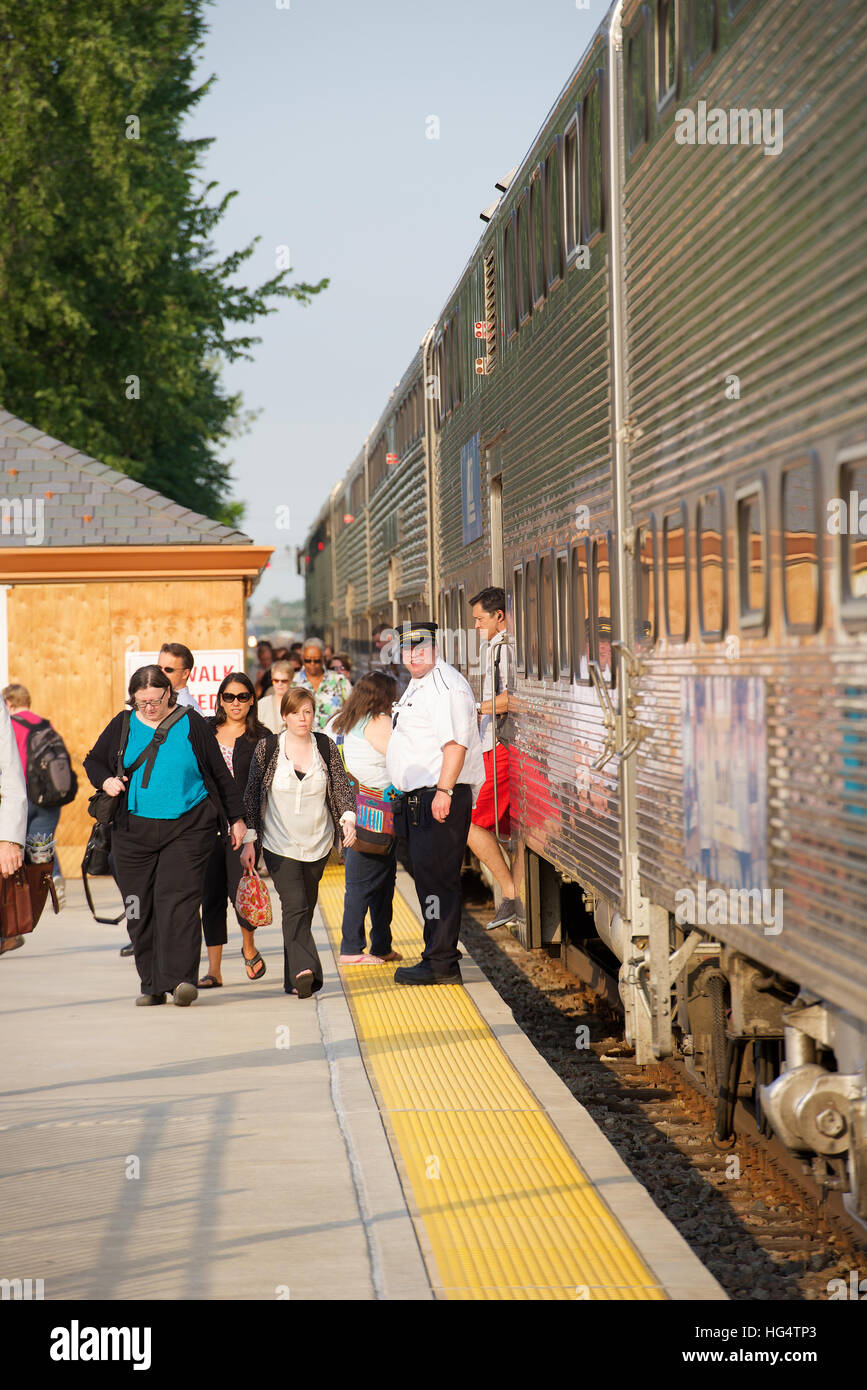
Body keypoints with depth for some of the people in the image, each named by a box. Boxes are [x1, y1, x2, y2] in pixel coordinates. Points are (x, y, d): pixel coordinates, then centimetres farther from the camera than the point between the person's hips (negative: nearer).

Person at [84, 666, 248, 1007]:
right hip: (133, 831, 3)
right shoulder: (122, 726, 8)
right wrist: (106, 780, -2)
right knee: (140, 909, 2)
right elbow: (93, 760, 20)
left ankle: (179, 978, -18)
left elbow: (219, 774, 9)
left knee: (177, 900, -14)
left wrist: (236, 818, 11)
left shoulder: (191, 724, 3)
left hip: (187, 828, -3)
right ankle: (151, 985, 10)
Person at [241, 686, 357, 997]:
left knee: (305, 910, 8)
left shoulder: (326, 747, 6)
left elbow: (342, 786, 5)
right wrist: (248, 841, 0)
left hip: (317, 844, 3)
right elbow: (252, 795, 3)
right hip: (279, 844, -3)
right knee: (295, 905, -18)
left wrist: (348, 817, -15)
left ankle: (294, 979, 16)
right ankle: (304, 971, -28)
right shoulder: (267, 747, 0)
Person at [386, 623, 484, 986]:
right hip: (419, 798, 11)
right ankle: (438, 959, 19)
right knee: (429, 878, 13)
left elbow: (456, 742, -22)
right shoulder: (417, 686, 21)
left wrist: (443, 791, -28)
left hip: (440, 797, -11)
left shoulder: (446, 685, -13)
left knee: (436, 878, -11)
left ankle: (441, 965, -9)